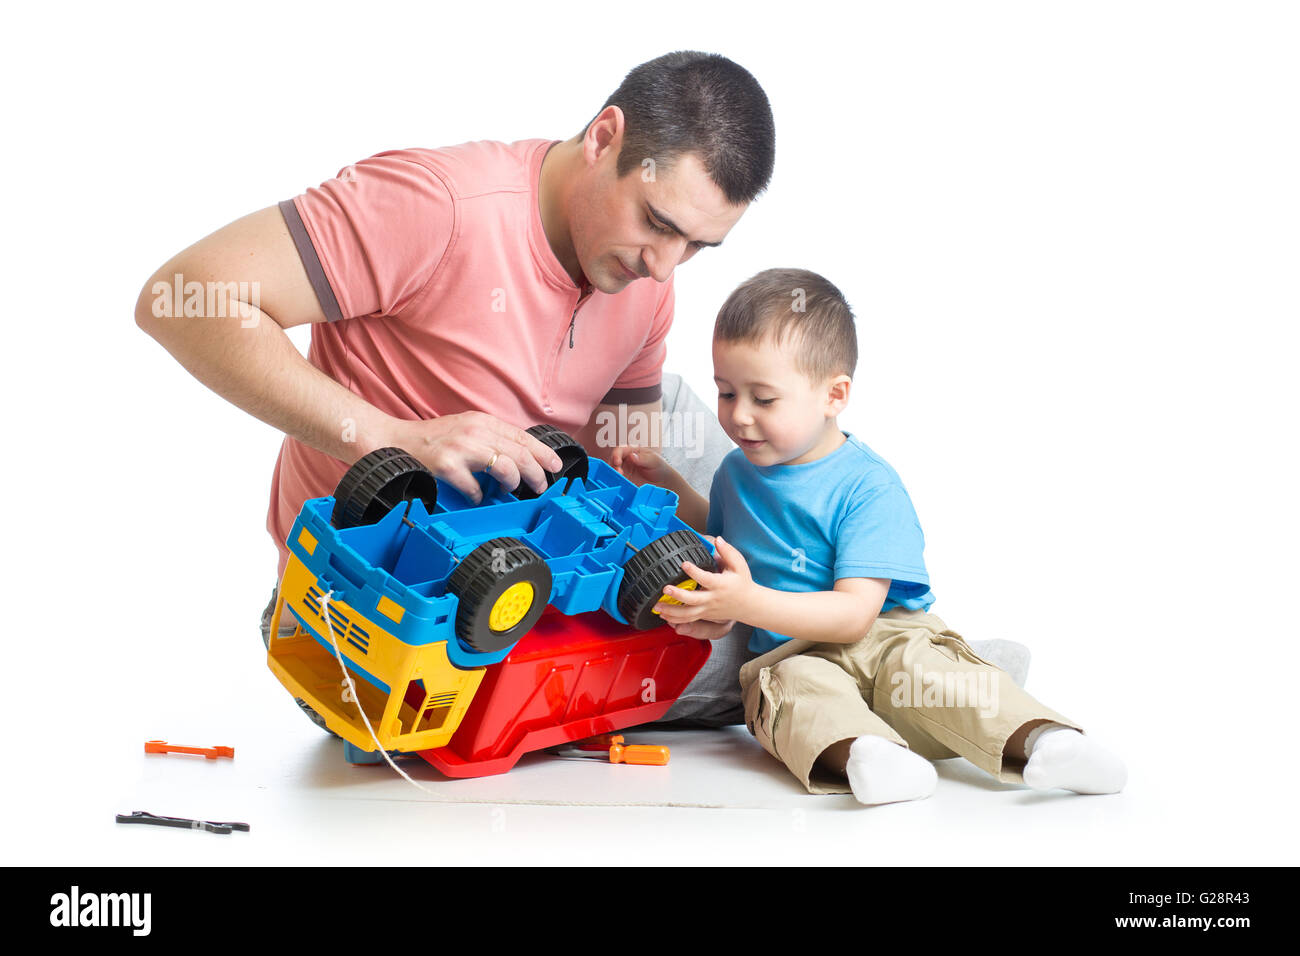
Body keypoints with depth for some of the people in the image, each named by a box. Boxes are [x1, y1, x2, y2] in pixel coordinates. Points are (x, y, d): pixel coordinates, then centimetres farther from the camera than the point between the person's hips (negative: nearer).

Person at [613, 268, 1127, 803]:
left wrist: (748, 603, -30)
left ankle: (1036, 739, -52)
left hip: (886, 637, -3)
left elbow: (855, 613, -19)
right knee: (791, 685, -33)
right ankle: (857, 752, -61)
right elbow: (719, 537, 38)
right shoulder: (738, 472, 14)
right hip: (788, 654, 3)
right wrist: (665, 484, 25)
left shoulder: (868, 487, -10)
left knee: (921, 662, -37)